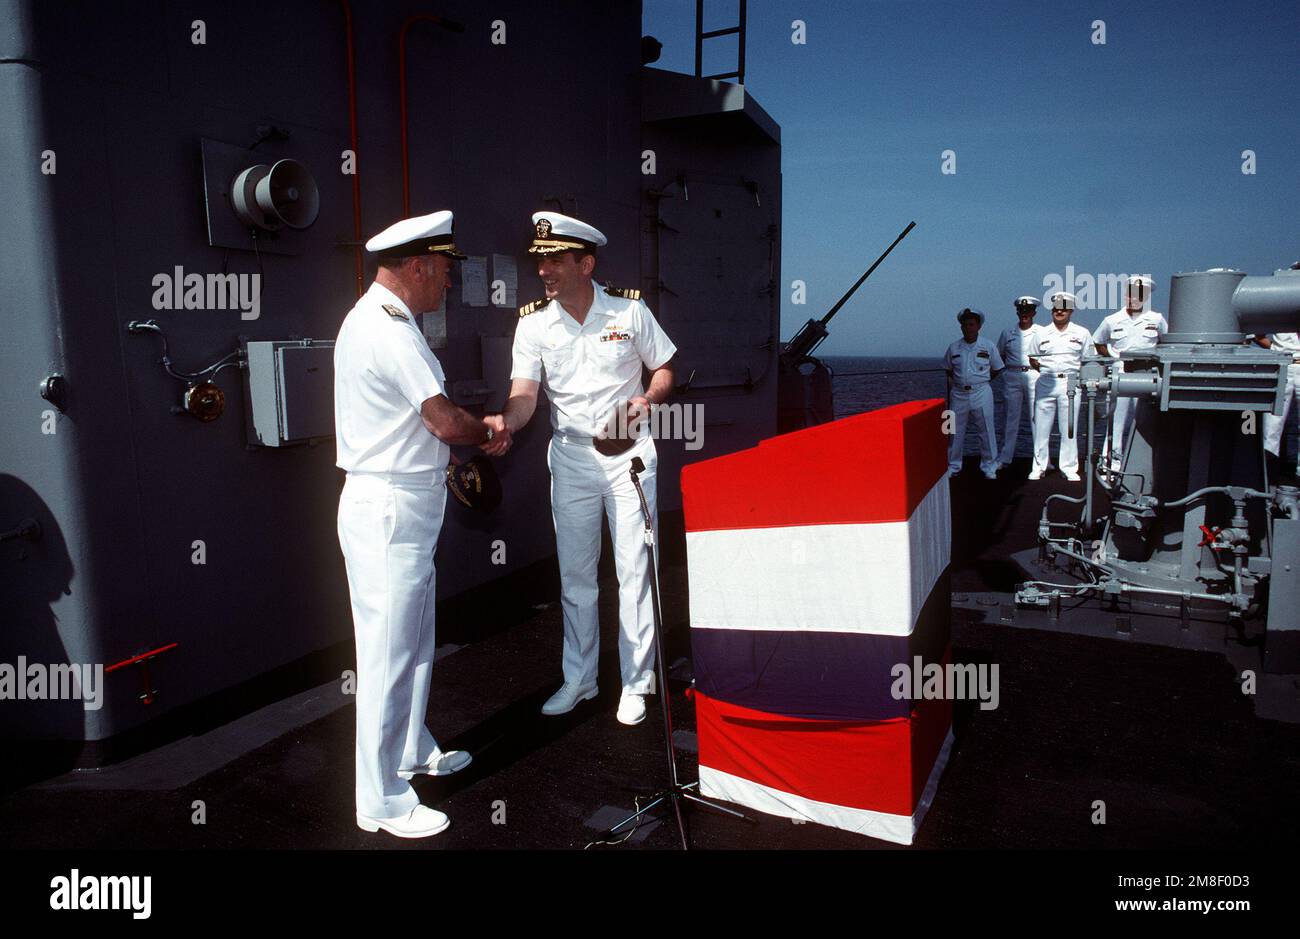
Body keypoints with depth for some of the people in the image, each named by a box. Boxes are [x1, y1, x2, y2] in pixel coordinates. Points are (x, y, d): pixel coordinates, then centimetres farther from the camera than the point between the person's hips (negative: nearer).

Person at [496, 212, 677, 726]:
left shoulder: (629, 310, -5)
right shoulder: (533, 323, -2)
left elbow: (664, 367, 6)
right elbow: (524, 394, -11)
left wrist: (647, 399, -15)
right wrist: (505, 424, -32)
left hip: (628, 454, -2)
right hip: (570, 457, 2)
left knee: (634, 573, 2)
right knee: (575, 576, 10)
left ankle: (636, 683, 17)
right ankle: (579, 679, 26)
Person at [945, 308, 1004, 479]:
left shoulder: (988, 347, -1)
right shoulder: (954, 348, 4)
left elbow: (997, 370, 10)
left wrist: (980, 381, 9)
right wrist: (949, 396, 10)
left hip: (981, 393, -2)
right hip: (958, 394, 2)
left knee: (986, 430, 1)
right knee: (955, 431, 6)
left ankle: (989, 467, 12)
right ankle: (953, 466, 19)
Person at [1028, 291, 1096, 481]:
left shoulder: (1082, 334, 9)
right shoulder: (1041, 334, 11)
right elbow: (1032, 359, 16)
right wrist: (1044, 370, 3)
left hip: (1070, 383, -1)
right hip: (1045, 384, 1)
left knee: (1069, 428, 1)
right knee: (1041, 427, 1)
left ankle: (1070, 468, 8)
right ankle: (1039, 467, 9)